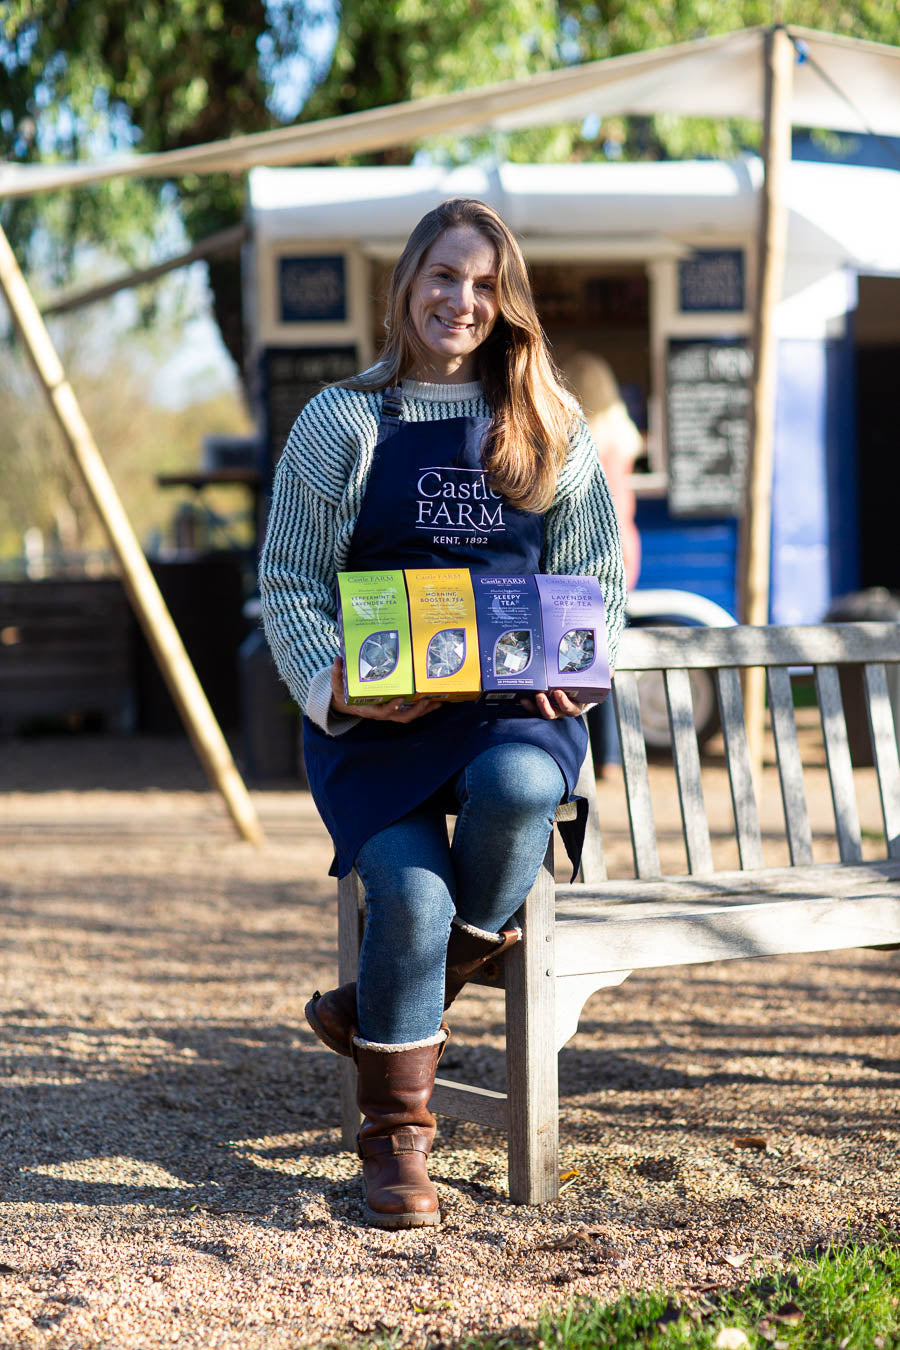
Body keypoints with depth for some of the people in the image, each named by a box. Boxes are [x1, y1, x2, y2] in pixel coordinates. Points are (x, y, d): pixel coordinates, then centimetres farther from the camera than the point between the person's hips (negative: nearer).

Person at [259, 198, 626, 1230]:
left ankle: (391, 1005, -11)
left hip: (515, 706, 1)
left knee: (515, 787, -35)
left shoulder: (551, 423, 13)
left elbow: (596, 574, 14)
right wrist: (336, 689, -14)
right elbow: (290, 583, 4)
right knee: (410, 890, -26)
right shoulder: (342, 424, 7)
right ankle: (395, 1134, -6)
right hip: (375, 714, -1)